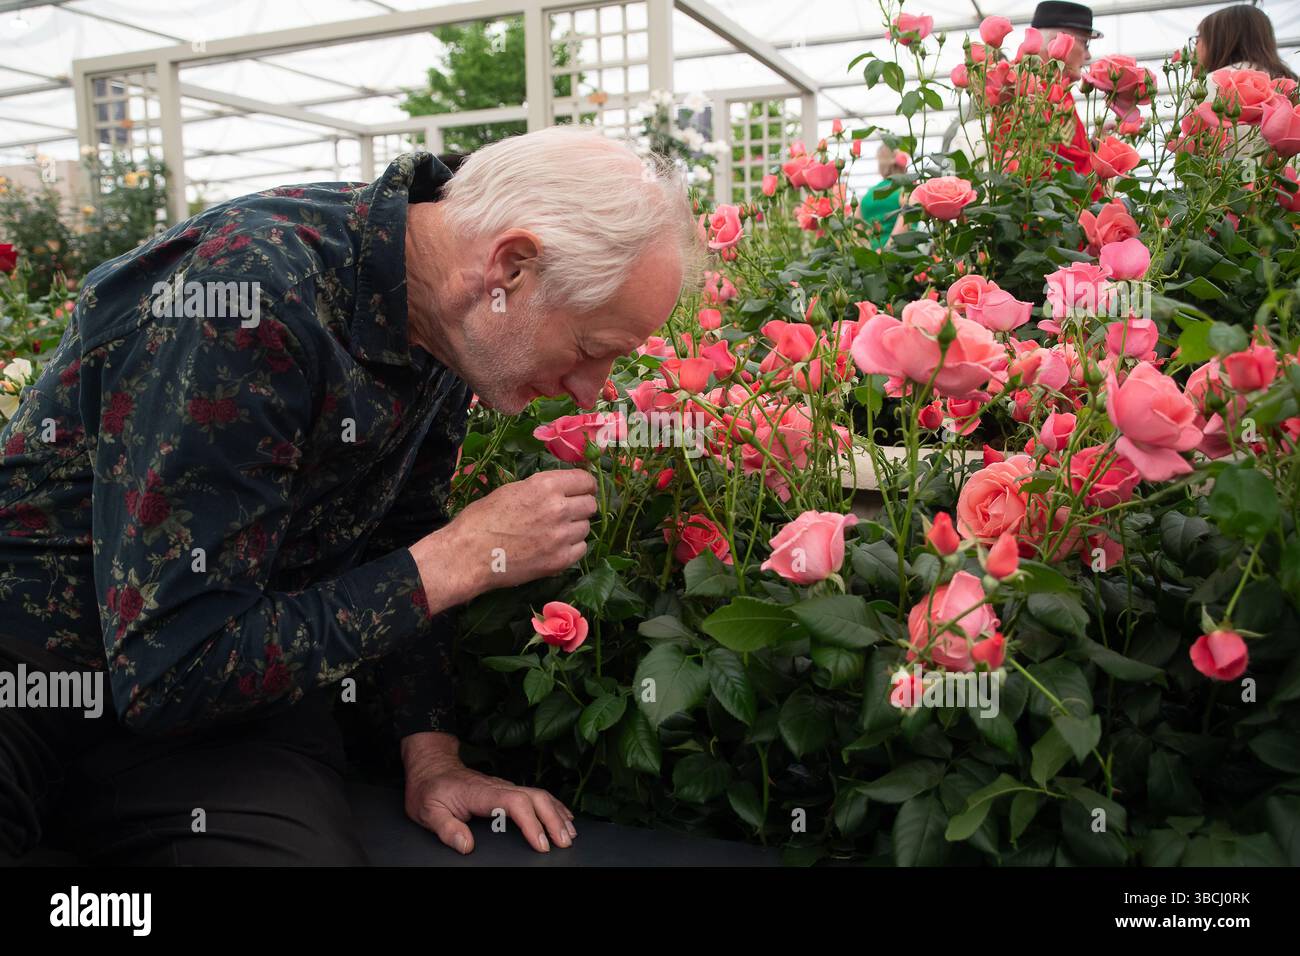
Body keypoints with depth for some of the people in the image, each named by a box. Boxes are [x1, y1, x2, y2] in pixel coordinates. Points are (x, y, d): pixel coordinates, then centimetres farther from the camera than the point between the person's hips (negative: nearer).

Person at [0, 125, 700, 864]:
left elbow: (402, 542, 6)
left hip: (230, 689, 5)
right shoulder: (249, 297, -29)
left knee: (311, 841, -22)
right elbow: (169, 672, -28)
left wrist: (432, 755, -2)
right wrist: (465, 557, -25)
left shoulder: (450, 318, -6)